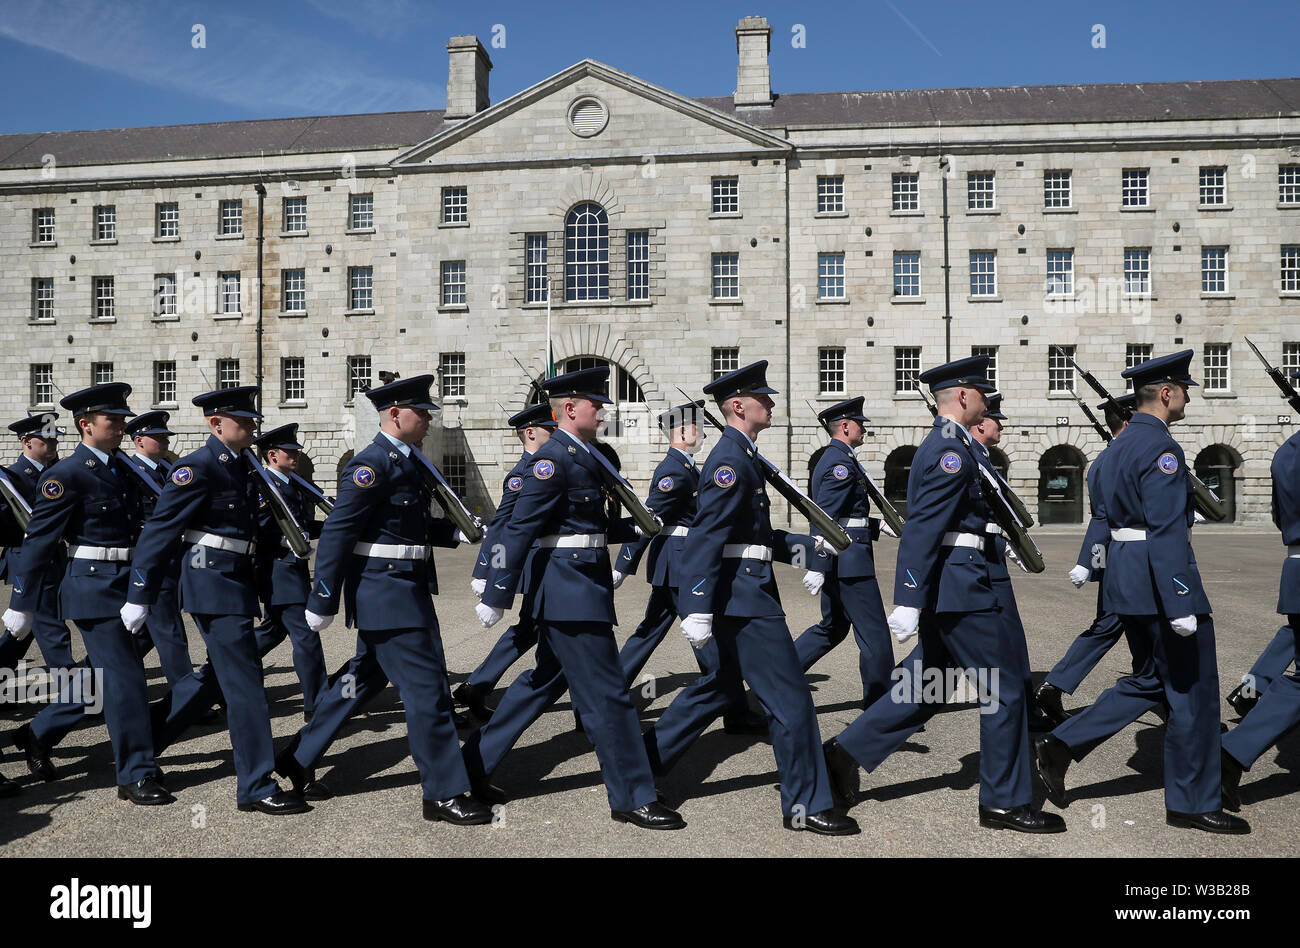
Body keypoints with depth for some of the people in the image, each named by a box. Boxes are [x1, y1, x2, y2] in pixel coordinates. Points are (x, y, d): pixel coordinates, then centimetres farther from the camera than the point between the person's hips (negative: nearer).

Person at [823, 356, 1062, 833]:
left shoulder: (937, 445, 15)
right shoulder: (953, 449, -16)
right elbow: (922, 529, -24)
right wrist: (908, 602, -27)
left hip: (943, 584, 10)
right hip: (959, 586, -10)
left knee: (925, 684, 16)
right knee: (1003, 690, 2)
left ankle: (847, 751, 16)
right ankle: (1005, 802, 13)